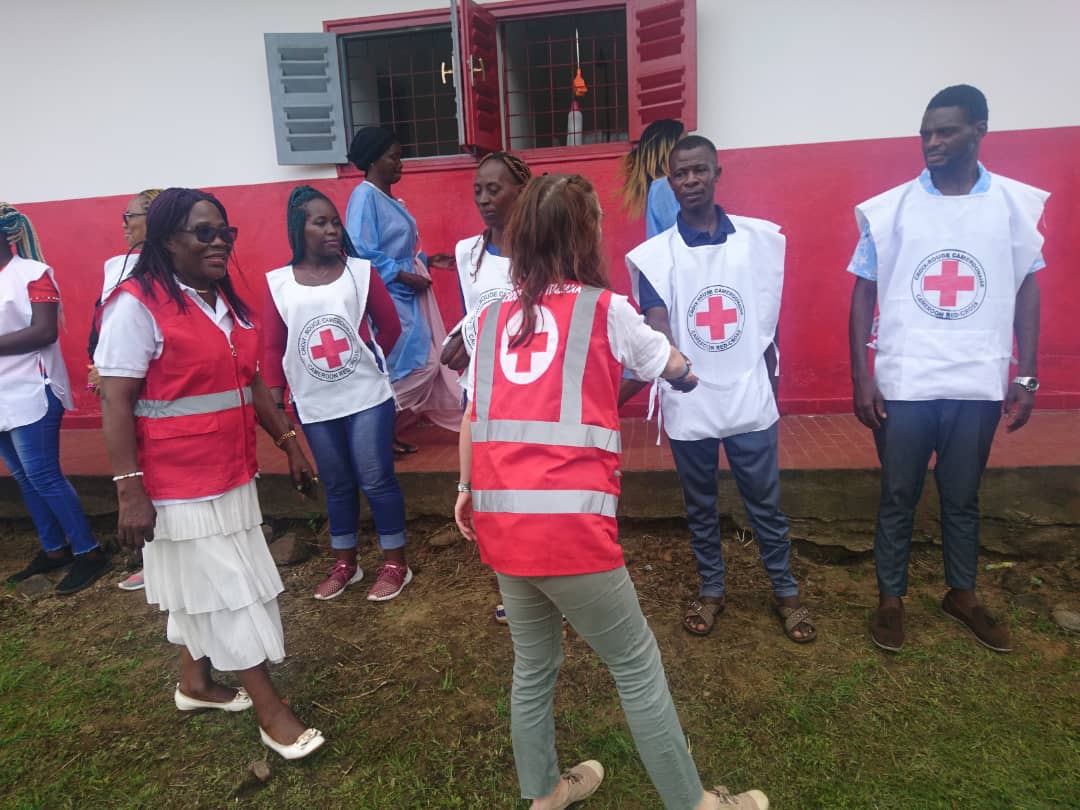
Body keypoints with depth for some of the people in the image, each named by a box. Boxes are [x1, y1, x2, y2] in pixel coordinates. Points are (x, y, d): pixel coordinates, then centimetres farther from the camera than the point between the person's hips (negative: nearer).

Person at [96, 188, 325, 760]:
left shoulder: (225, 300, 8)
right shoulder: (137, 304, -16)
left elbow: (250, 381, 13)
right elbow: (116, 401, -18)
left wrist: (288, 442, 11)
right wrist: (130, 489, -21)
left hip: (231, 473, 8)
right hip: (178, 481, -8)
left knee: (203, 584, 21)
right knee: (225, 589, 2)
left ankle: (195, 682, 41)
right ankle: (270, 710, 15)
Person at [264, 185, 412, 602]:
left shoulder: (361, 271, -3)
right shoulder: (278, 283, 0)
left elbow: (390, 326, 5)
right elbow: (273, 347, 3)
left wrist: (366, 364, 8)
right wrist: (274, 400, -1)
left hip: (367, 397, -2)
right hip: (315, 405, 2)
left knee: (377, 480, 3)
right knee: (337, 485, 15)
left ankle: (395, 563, 18)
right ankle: (344, 563, 31)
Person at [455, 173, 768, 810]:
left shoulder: (495, 316, 11)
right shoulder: (605, 308, 0)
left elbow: (475, 415, 14)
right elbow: (677, 368, 16)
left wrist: (467, 488, 26)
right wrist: (686, 369, 39)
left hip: (500, 522, 6)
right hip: (569, 524, -5)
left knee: (534, 665, 23)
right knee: (637, 666, 13)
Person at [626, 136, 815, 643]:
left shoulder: (761, 238, 0)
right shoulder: (654, 255, -6)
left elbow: (769, 319, 8)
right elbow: (656, 329, -18)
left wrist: (771, 381, 10)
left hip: (751, 401, 1)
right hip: (689, 407, 0)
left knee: (765, 504, 14)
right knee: (700, 507, 16)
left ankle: (785, 591, 34)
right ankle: (710, 589, 37)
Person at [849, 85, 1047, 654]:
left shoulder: (1016, 204, 1)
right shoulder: (889, 209, -3)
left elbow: (1027, 289, 8)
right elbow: (864, 292, 0)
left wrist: (1026, 376, 2)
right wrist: (861, 377, -5)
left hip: (979, 384, 1)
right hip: (904, 384, -1)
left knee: (962, 497, 16)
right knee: (898, 496, 10)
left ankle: (962, 594, 36)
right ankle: (891, 597, 27)